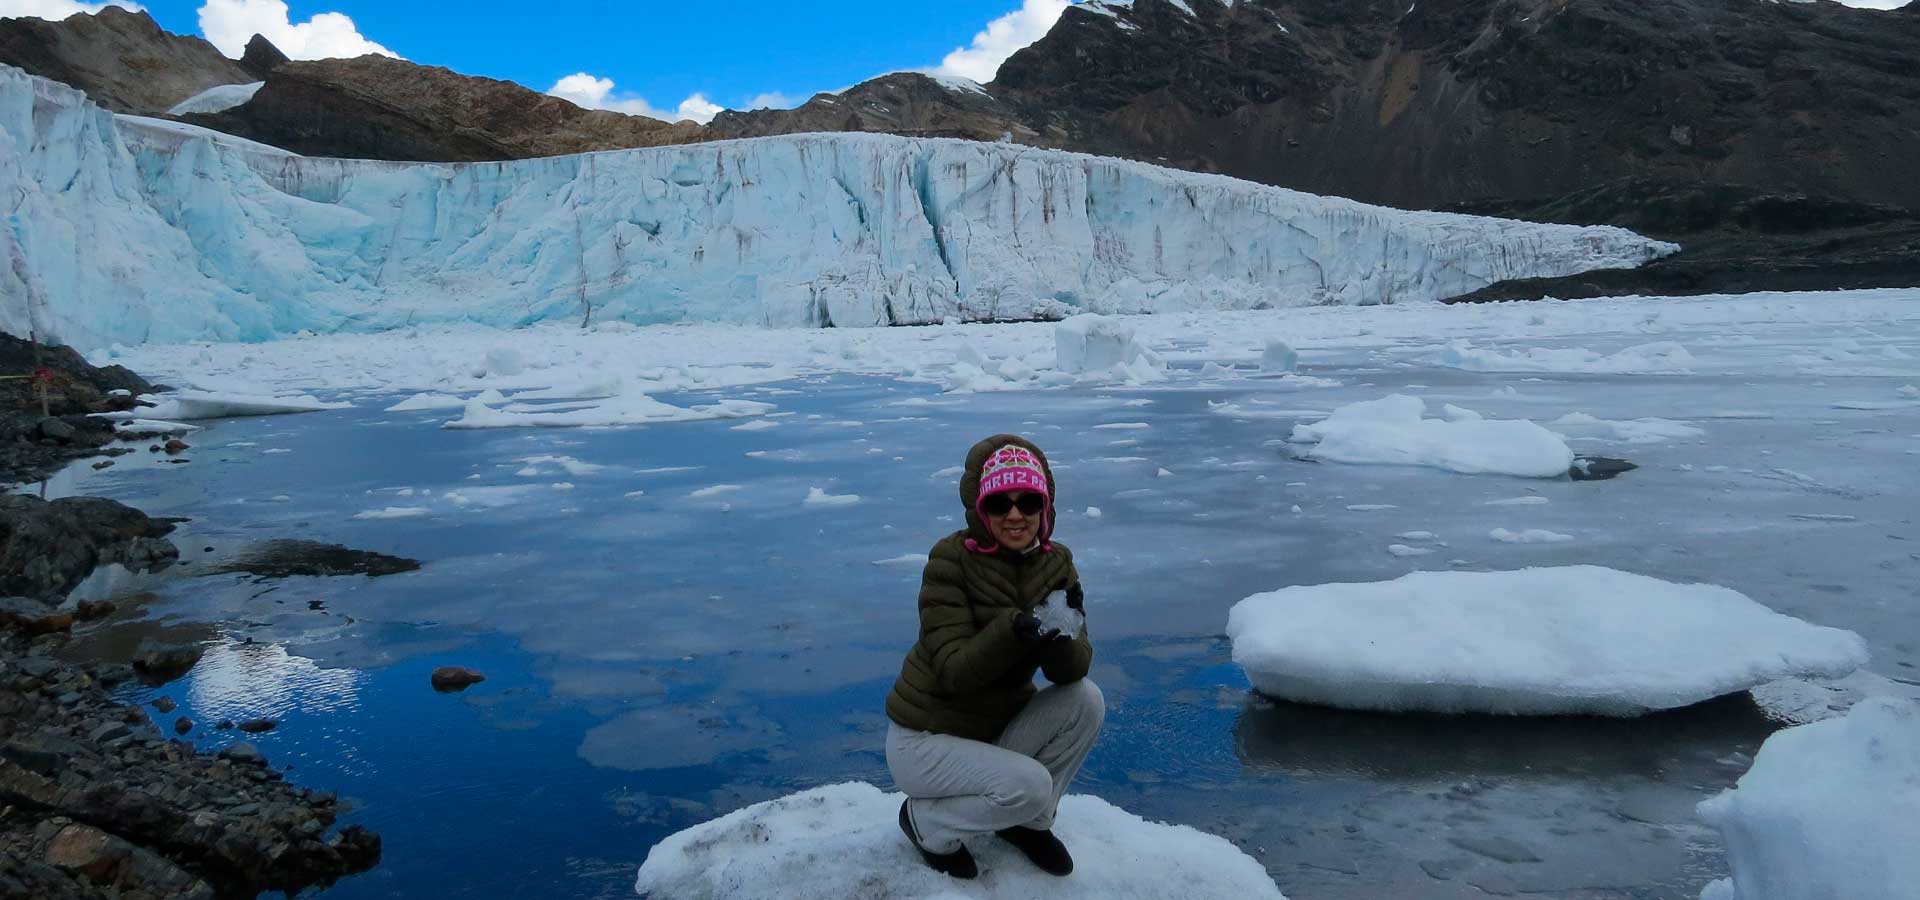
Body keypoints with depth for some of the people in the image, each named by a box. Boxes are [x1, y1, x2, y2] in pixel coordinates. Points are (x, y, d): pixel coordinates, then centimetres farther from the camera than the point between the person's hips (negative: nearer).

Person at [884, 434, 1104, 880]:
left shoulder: (1056, 563, -5)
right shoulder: (951, 559, -21)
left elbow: (1071, 670, -15)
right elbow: (954, 671, -27)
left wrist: (1061, 633, -37)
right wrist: (1013, 628, -44)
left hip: (999, 727, 6)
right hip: (927, 738, -6)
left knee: (1086, 699, -17)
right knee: (1029, 784, -28)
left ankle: (1029, 822, 5)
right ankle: (926, 821, 2)